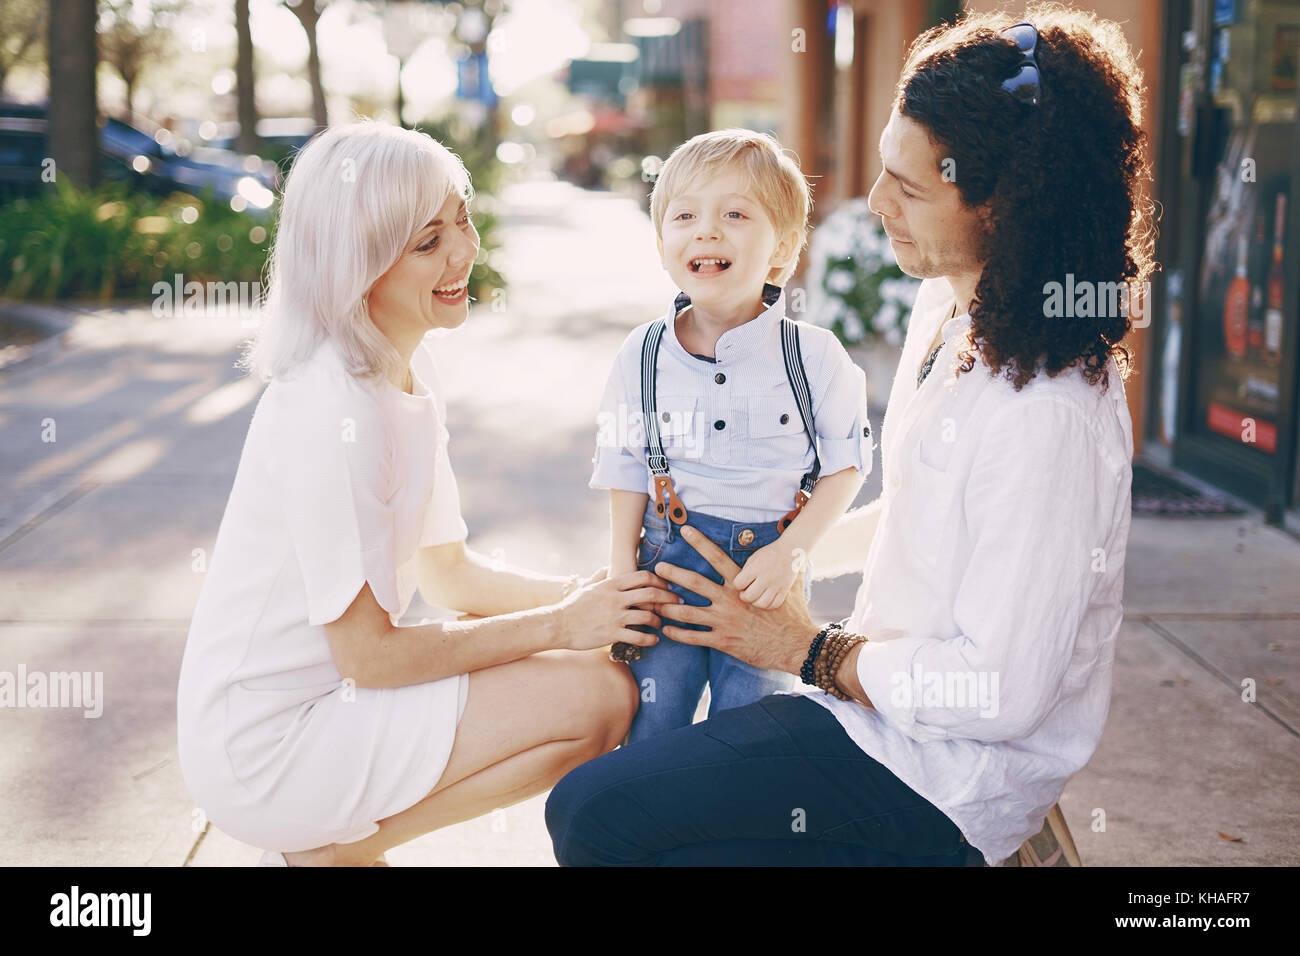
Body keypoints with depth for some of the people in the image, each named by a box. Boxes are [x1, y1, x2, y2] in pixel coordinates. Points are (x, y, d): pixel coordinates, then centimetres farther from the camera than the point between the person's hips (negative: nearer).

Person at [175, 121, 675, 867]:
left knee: (607, 654, 6)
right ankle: (333, 851, -3)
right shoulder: (331, 410, -24)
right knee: (601, 697, -15)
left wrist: (589, 595, -5)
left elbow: (448, 573, 10)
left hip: (329, 693, 9)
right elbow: (366, 650, -21)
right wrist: (556, 625, -14)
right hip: (263, 747, -9)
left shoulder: (411, 370, 5)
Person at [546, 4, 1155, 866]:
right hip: (890, 688, 9)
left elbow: (1000, 692, -25)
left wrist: (810, 652, -13)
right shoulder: (944, 311, 4)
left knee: (596, 815, -15)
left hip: (946, 776, -9)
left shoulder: (1047, 413, -27)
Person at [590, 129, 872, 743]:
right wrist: (621, 571, 2)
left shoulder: (816, 357, -9)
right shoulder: (642, 356, -2)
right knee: (648, 727, 6)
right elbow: (627, 468, 7)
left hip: (767, 564, -1)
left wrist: (792, 551, -13)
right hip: (667, 559, 2)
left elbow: (846, 464, -2)